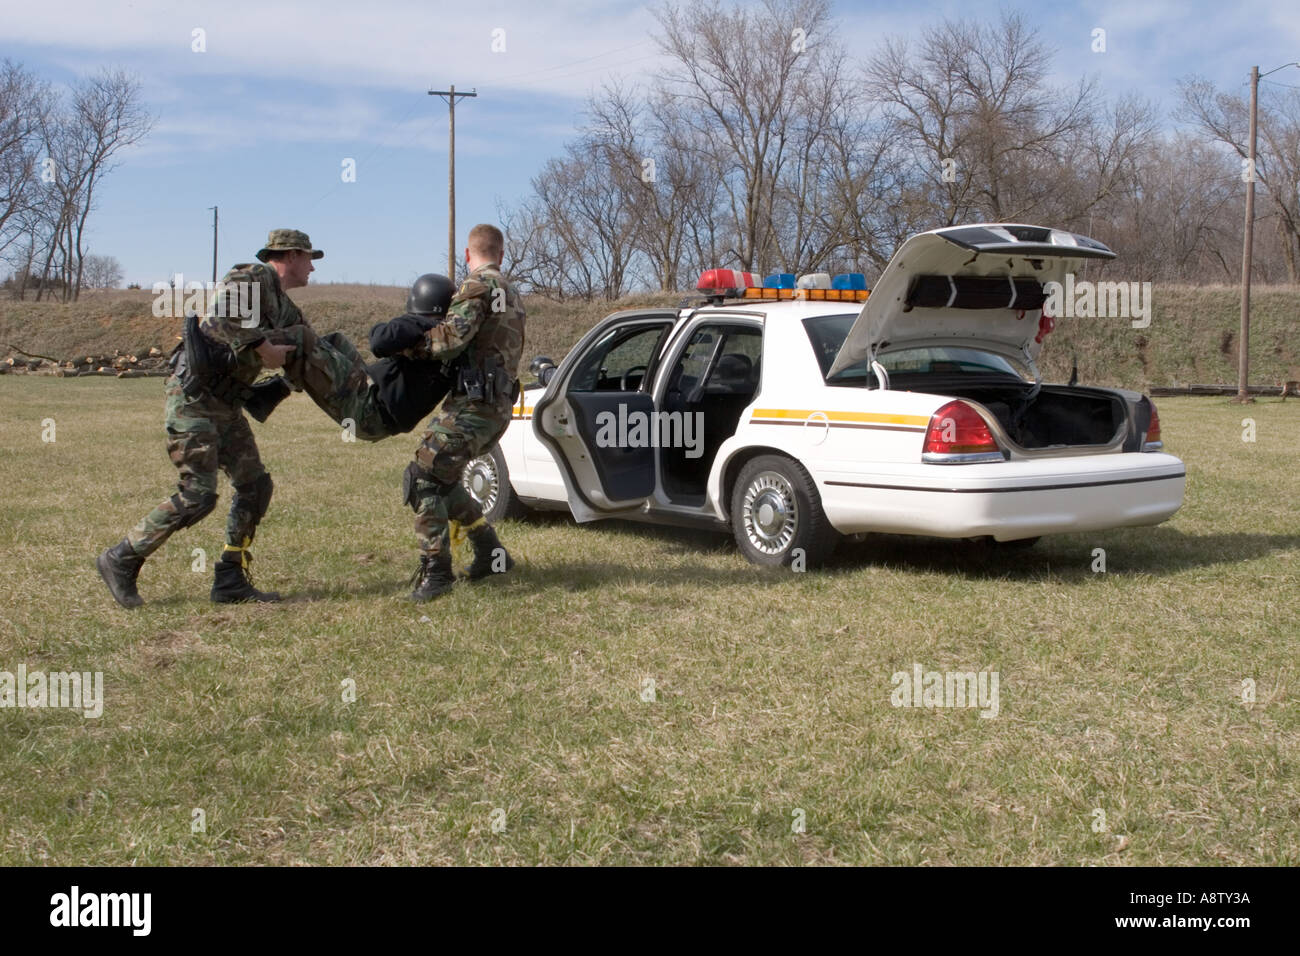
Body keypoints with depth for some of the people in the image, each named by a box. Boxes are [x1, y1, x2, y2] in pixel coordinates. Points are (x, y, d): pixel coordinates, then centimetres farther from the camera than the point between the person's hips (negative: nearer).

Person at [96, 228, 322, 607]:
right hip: (193, 395, -10)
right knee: (197, 494, -12)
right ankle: (121, 561, 2)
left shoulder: (285, 306, 19)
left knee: (254, 486, 5)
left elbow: (306, 336, 8)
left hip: (224, 403, 10)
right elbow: (221, 317, -26)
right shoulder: (253, 277, -10)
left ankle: (230, 580, 10)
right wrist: (262, 347, -23)